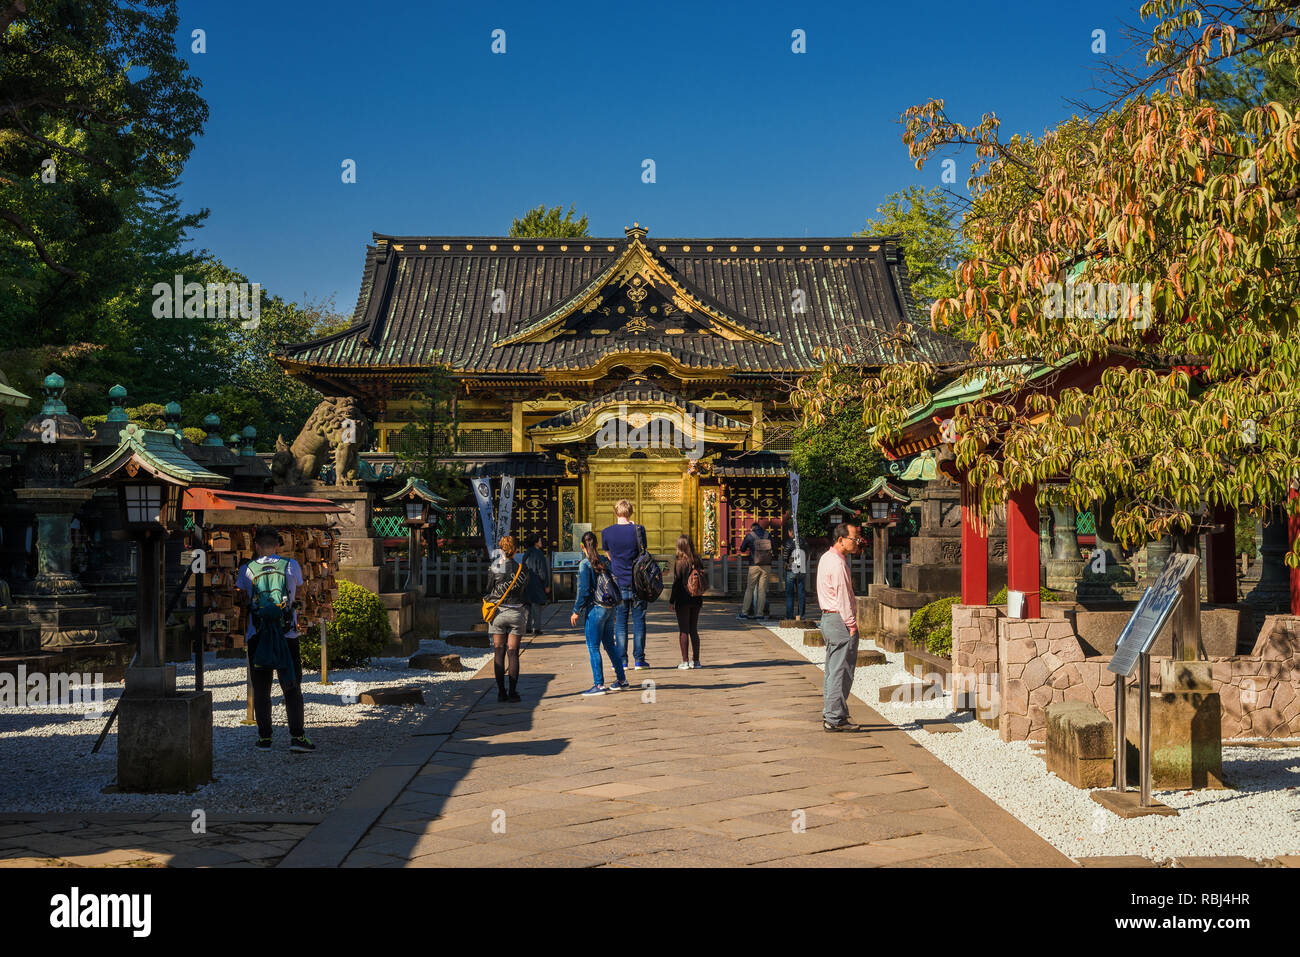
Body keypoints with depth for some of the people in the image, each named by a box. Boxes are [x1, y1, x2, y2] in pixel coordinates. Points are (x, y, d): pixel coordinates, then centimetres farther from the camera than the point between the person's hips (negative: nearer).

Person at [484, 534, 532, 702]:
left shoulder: (493, 567, -4)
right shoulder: (521, 568, -3)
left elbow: (489, 589, 2)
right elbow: (525, 592, 4)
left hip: (497, 612, 0)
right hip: (516, 612, 0)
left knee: (498, 653, 6)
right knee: (513, 652, 4)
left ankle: (501, 692, 4)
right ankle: (512, 692, 1)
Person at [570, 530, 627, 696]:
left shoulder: (585, 564, -12)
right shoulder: (603, 561, 8)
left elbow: (583, 590, -15)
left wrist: (576, 611, -7)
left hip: (595, 608, -7)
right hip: (610, 608, 7)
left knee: (593, 647, -1)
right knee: (609, 644, 17)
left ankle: (599, 685, -2)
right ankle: (621, 680, 22)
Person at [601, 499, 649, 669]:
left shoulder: (607, 532, -3)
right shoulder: (638, 530, -7)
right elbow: (642, 552, 7)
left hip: (618, 583, 1)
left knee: (620, 623, 6)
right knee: (639, 621, 6)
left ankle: (621, 660, 5)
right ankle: (639, 660, 7)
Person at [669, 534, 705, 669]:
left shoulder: (678, 563, -12)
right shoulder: (698, 562, 3)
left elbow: (676, 583, -12)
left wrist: (671, 601, -5)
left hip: (683, 601, -5)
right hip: (696, 600, 5)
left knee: (683, 631, 1)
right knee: (694, 630, 12)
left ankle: (685, 661, 0)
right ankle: (695, 660, 12)